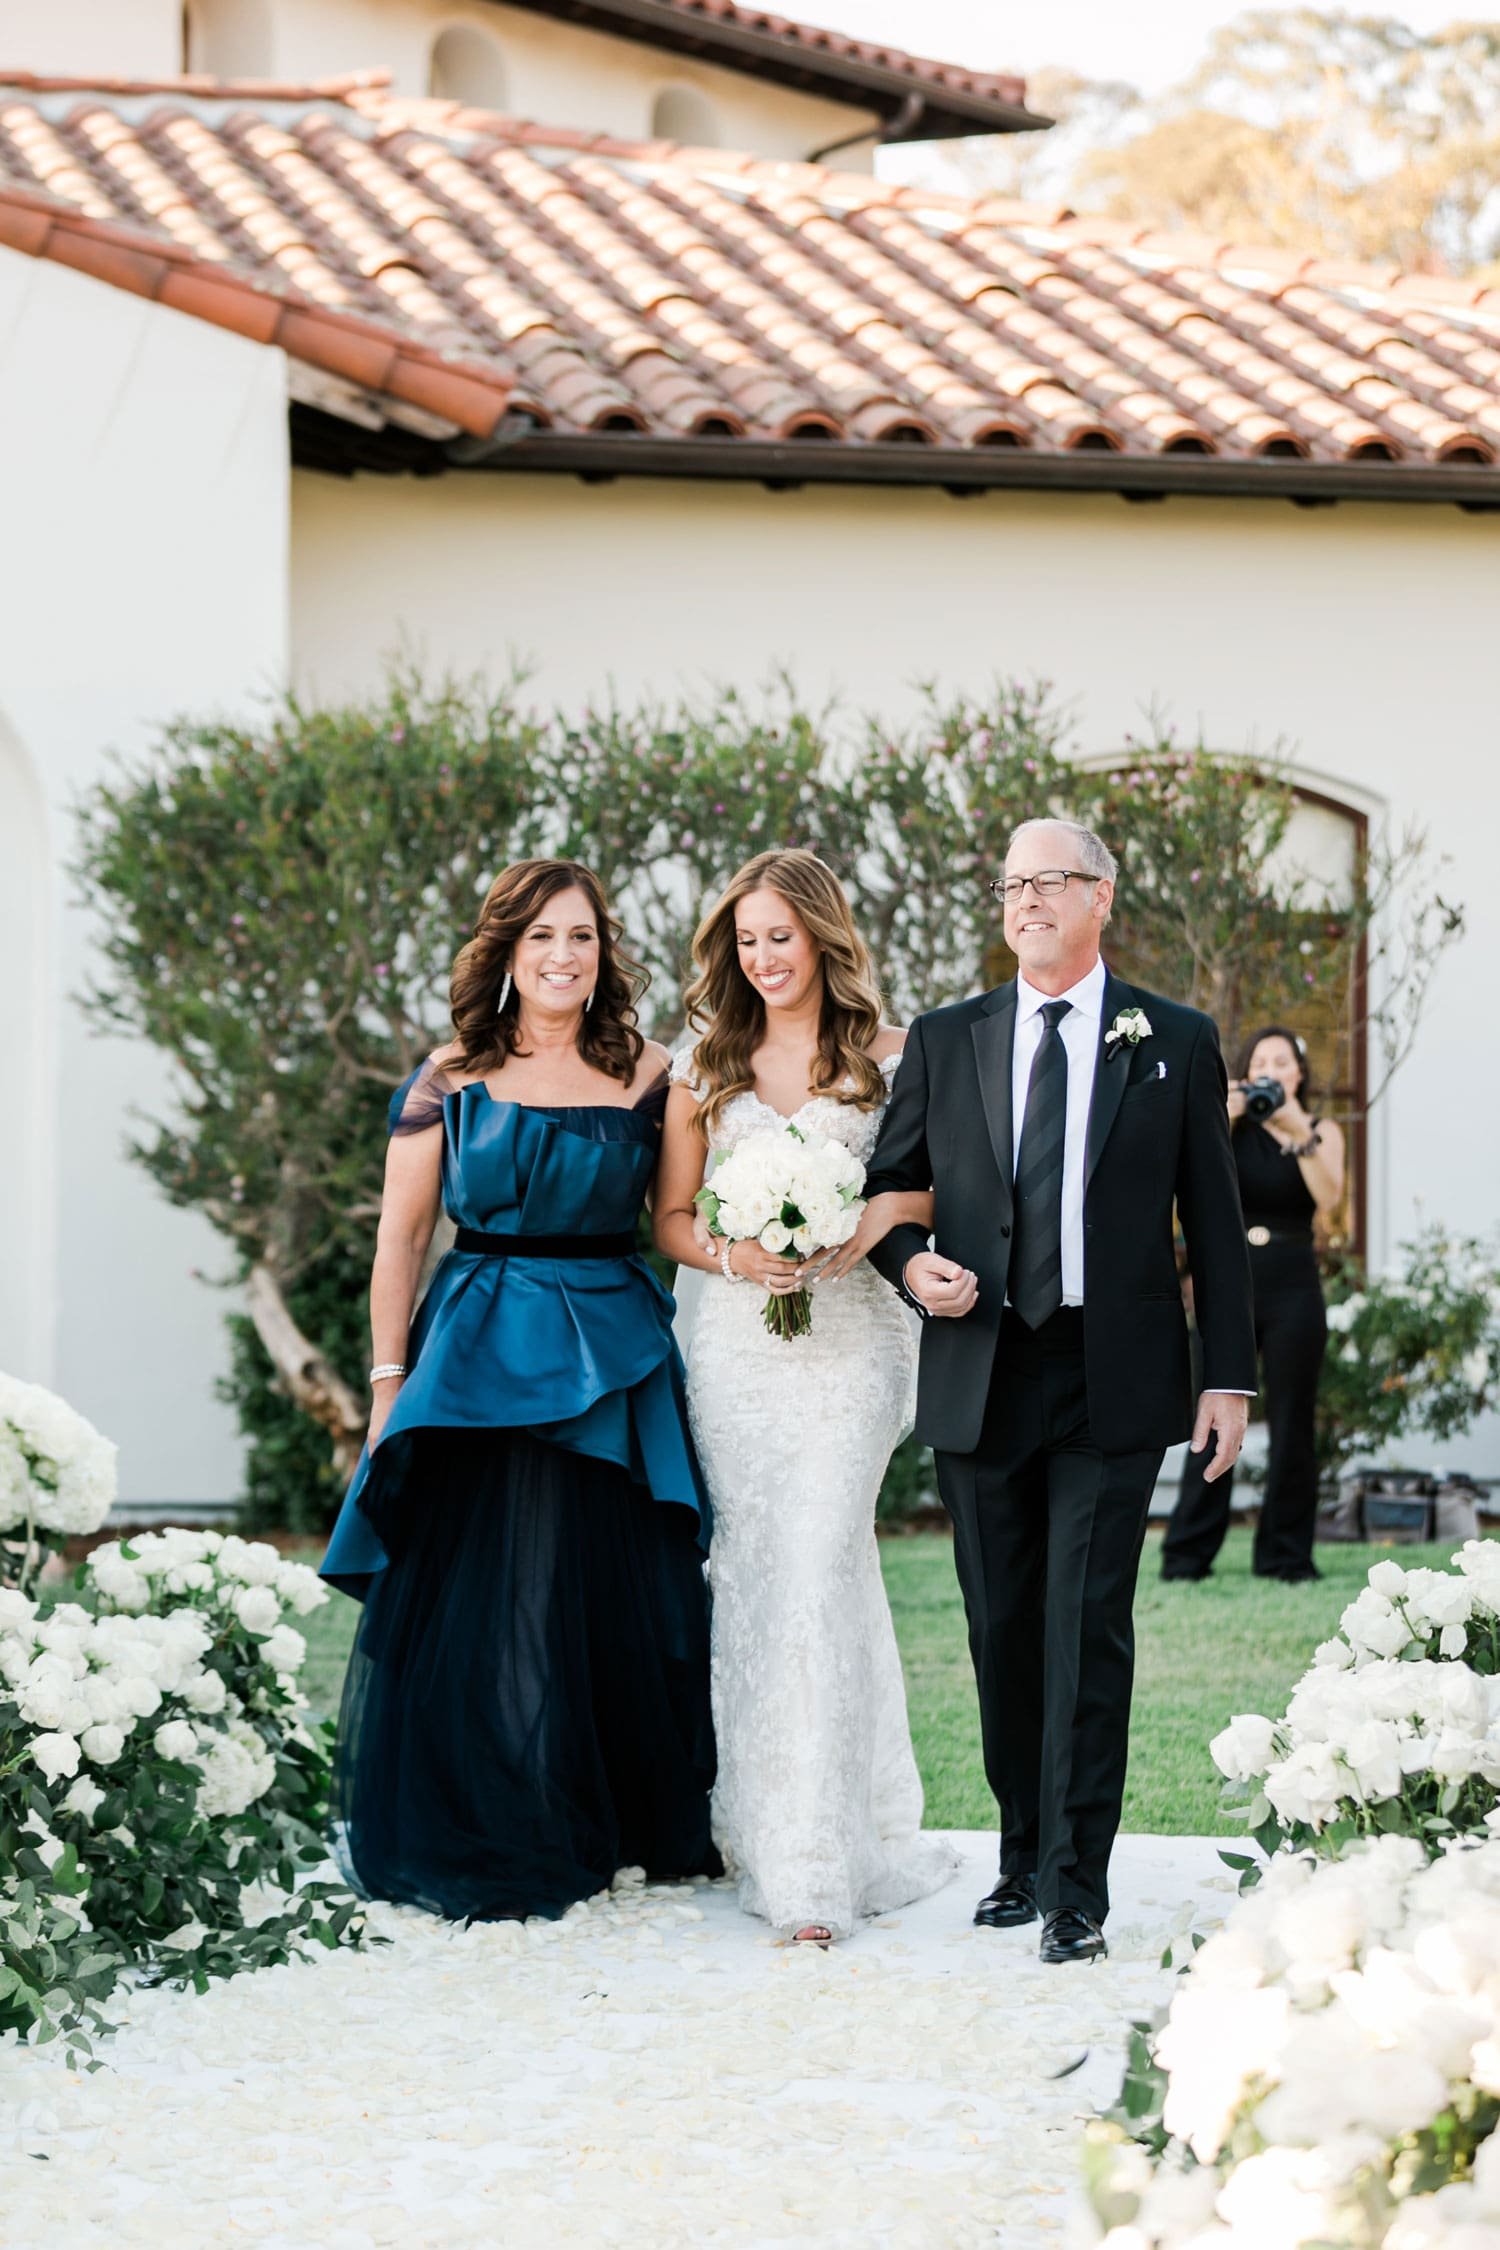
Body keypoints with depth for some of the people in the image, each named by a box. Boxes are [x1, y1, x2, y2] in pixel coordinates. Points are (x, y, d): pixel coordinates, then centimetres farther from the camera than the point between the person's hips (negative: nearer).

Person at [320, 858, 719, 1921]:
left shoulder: (650, 1076, 6)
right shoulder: (453, 1079, 2)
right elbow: (402, 1238, 3)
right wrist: (390, 1379, -2)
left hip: (619, 1360, 2)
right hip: (482, 1355, -2)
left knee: (624, 1602, 5)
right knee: (480, 1602, -2)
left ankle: (647, 1834, 20)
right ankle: (489, 1848, 9)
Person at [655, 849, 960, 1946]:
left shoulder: (888, 1056, 4)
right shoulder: (706, 1065, 11)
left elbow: (944, 1188, 5)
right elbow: (672, 1216, 13)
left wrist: (887, 1217, -15)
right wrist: (731, 1255, -7)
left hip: (853, 1338, -3)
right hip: (739, 1342, 3)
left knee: (818, 1568, -12)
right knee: (752, 1576, 3)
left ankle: (816, 1864, -12)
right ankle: (763, 1825, 15)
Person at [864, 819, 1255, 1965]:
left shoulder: (1178, 1043, 4)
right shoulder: (945, 1042, 9)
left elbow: (1215, 1220, 5)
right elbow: (886, 1184, 16)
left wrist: (1230, 1374, 0)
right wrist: (911, 1264, -6)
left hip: (1113, 1385, -3)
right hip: (979, 1380, 3)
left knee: (1088, 1633, -7)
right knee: (1003, 1631, 9)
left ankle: (1075, 1889, -4)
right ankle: (1024, 1852, 22)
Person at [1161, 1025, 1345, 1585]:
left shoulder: (1322, 1131, 8)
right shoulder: (1233, 1127, 7)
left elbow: (1328, 1197, -10)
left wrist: (1299, 1132, -20)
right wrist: (1221, 1120, -22)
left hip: (1293, 1286, 1)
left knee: (1291, 1422, 2)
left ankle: (1286, 1554, 7)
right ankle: (1188, 1550, -2)